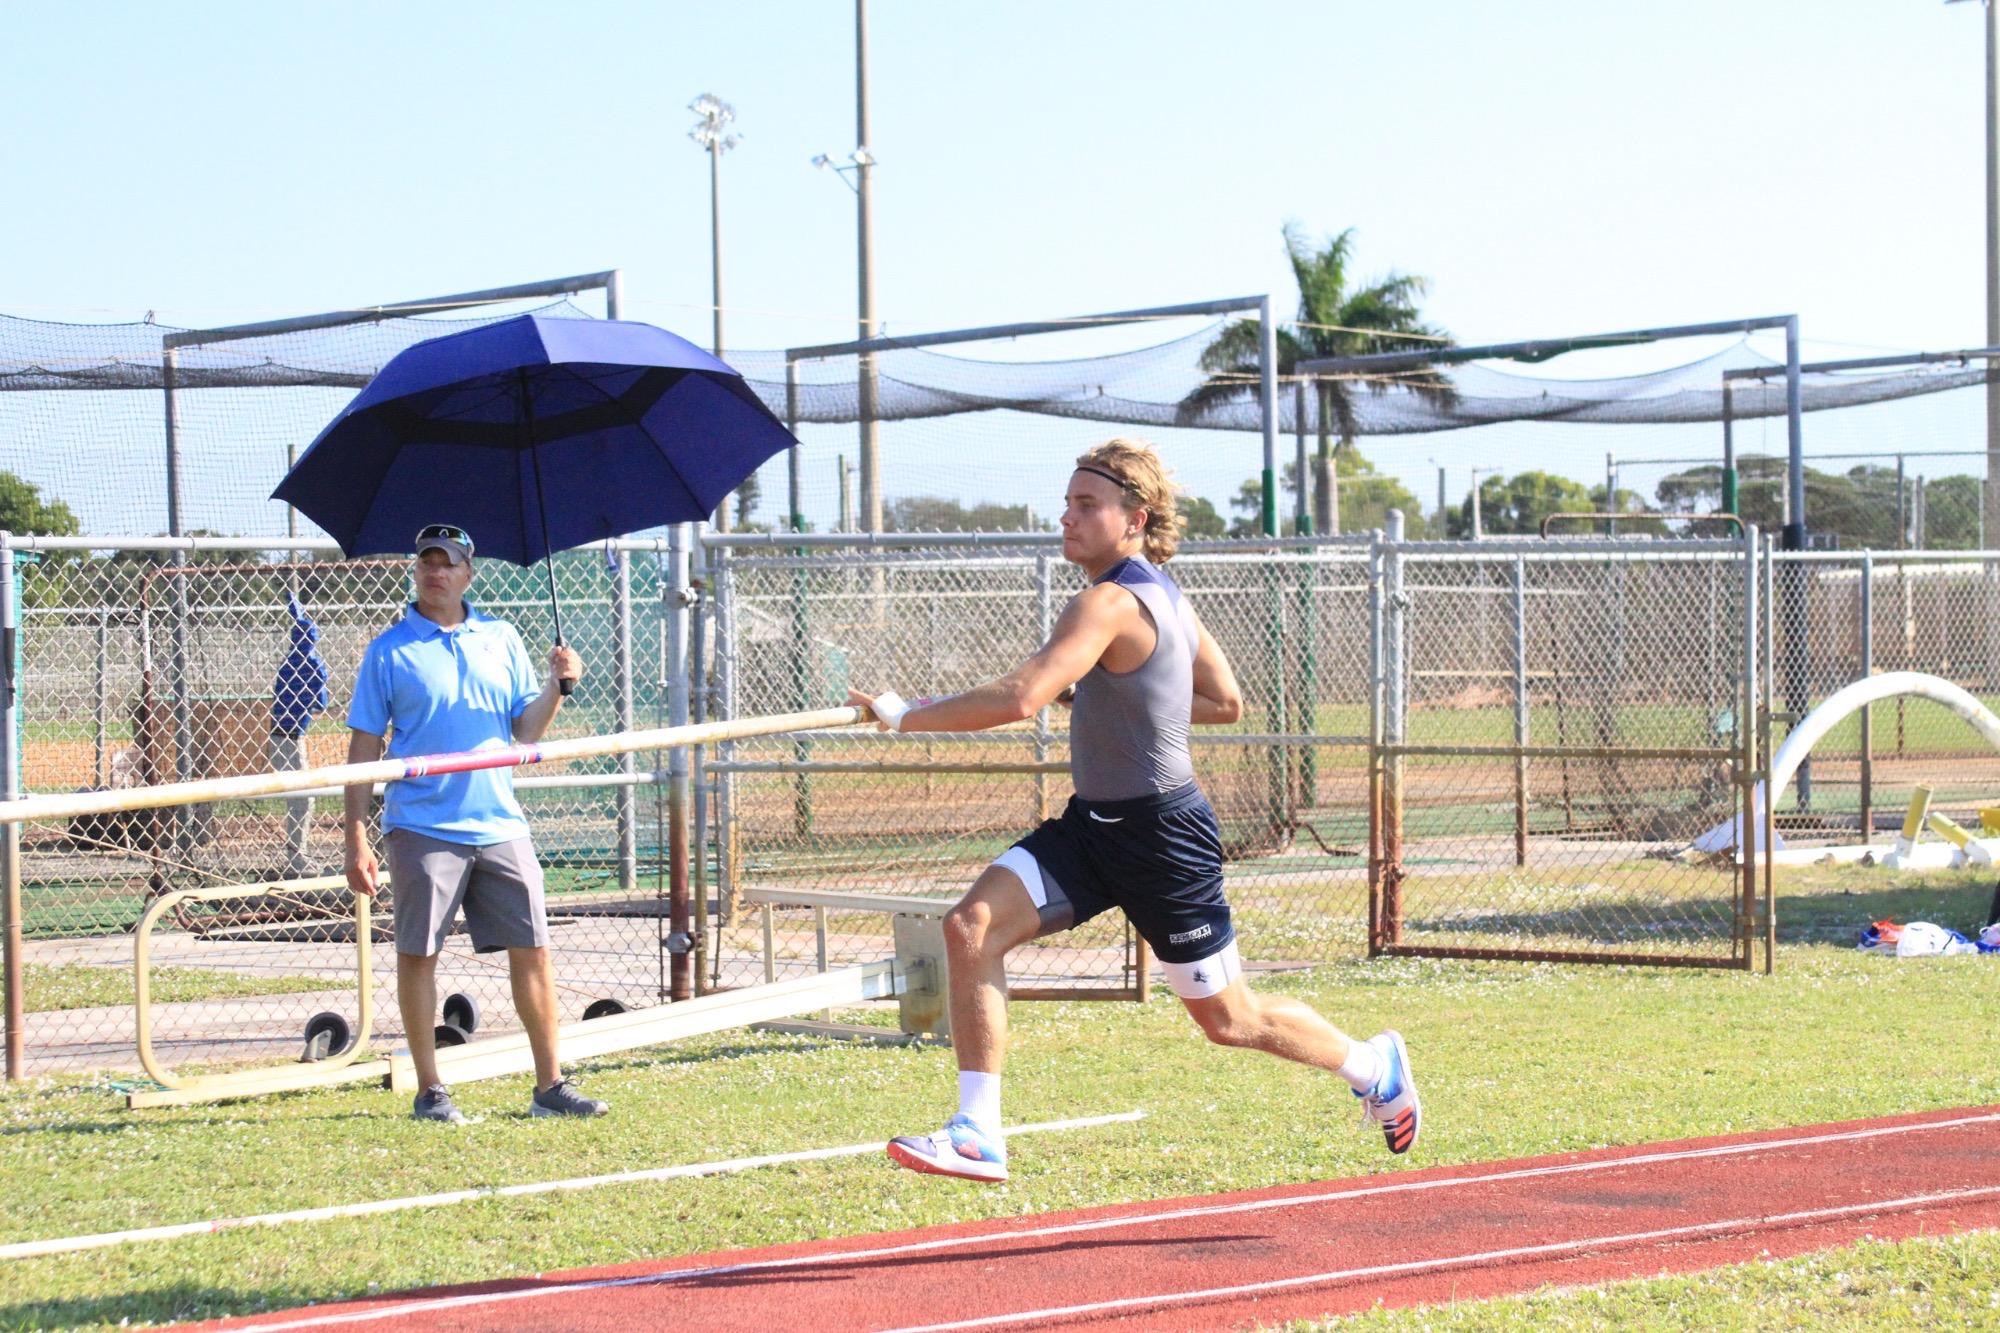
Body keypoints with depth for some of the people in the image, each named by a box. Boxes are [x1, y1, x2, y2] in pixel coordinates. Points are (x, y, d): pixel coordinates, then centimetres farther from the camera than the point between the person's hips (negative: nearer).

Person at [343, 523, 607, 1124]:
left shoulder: (501, 639, 11)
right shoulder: (390, 651, 1)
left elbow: (526, 730, 13)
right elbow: (363, 748, 0)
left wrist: (557, 685, -6)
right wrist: (357, 841, -6)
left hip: (499, 824, 3)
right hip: (422, 827, -3)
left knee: (532, 950, 1)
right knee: (417, 955, 0)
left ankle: (550, 1085, 7)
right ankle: (429, 1091, 9)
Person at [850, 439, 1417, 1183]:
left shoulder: (1112, 604, -23)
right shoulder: (1161, 594, 8)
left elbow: (1021, 698, -35)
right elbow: (1227, 703, 17)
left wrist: (902, 715, -27)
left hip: (1161, 837, -9)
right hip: (1094, 824, 9)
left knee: (1228, 1020, 7)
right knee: (972, 927, -10)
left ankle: (1374, 1066, 33)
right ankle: (977, 1135, -11)